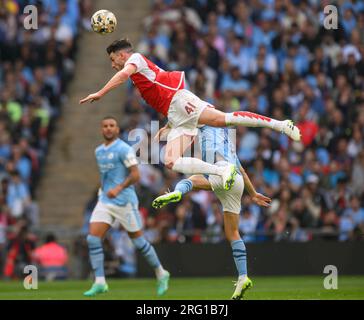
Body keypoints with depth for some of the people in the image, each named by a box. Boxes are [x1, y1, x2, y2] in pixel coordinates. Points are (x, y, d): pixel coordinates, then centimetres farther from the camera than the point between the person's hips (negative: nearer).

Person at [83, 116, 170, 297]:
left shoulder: (124, 149, -9)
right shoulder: (98, 151, 14)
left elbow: (135, 175, -16)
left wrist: (118, 188, -28)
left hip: (124, 202, -6)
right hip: (104, 201, 7)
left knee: (138, 241, 2)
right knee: (93, 239, -10)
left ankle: (161, 275, 21)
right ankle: (99, 283, -9)